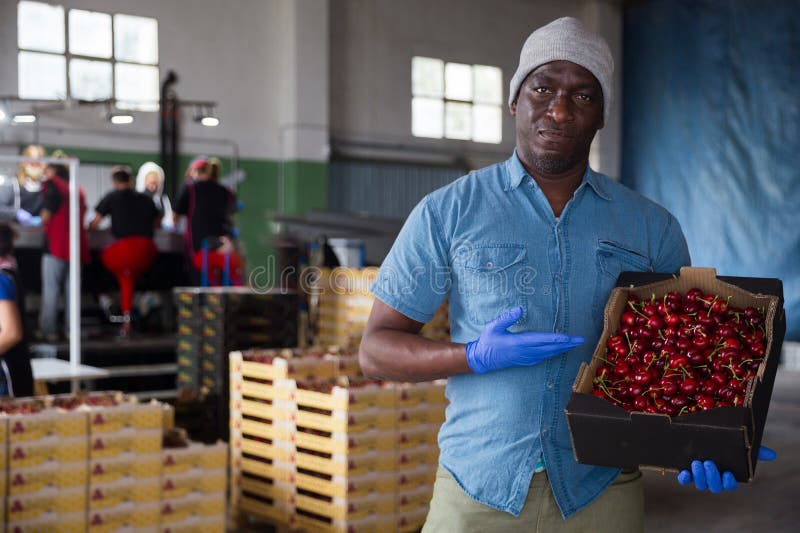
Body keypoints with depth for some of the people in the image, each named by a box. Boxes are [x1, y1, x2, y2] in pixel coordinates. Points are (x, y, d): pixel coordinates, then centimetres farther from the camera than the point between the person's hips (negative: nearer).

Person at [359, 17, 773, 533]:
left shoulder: (654, 228, 4)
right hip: (476, 490, -1)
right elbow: (375, 350, -2)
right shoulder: (447, 213, -2)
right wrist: (477, 356, -18)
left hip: (602, 491, 2)